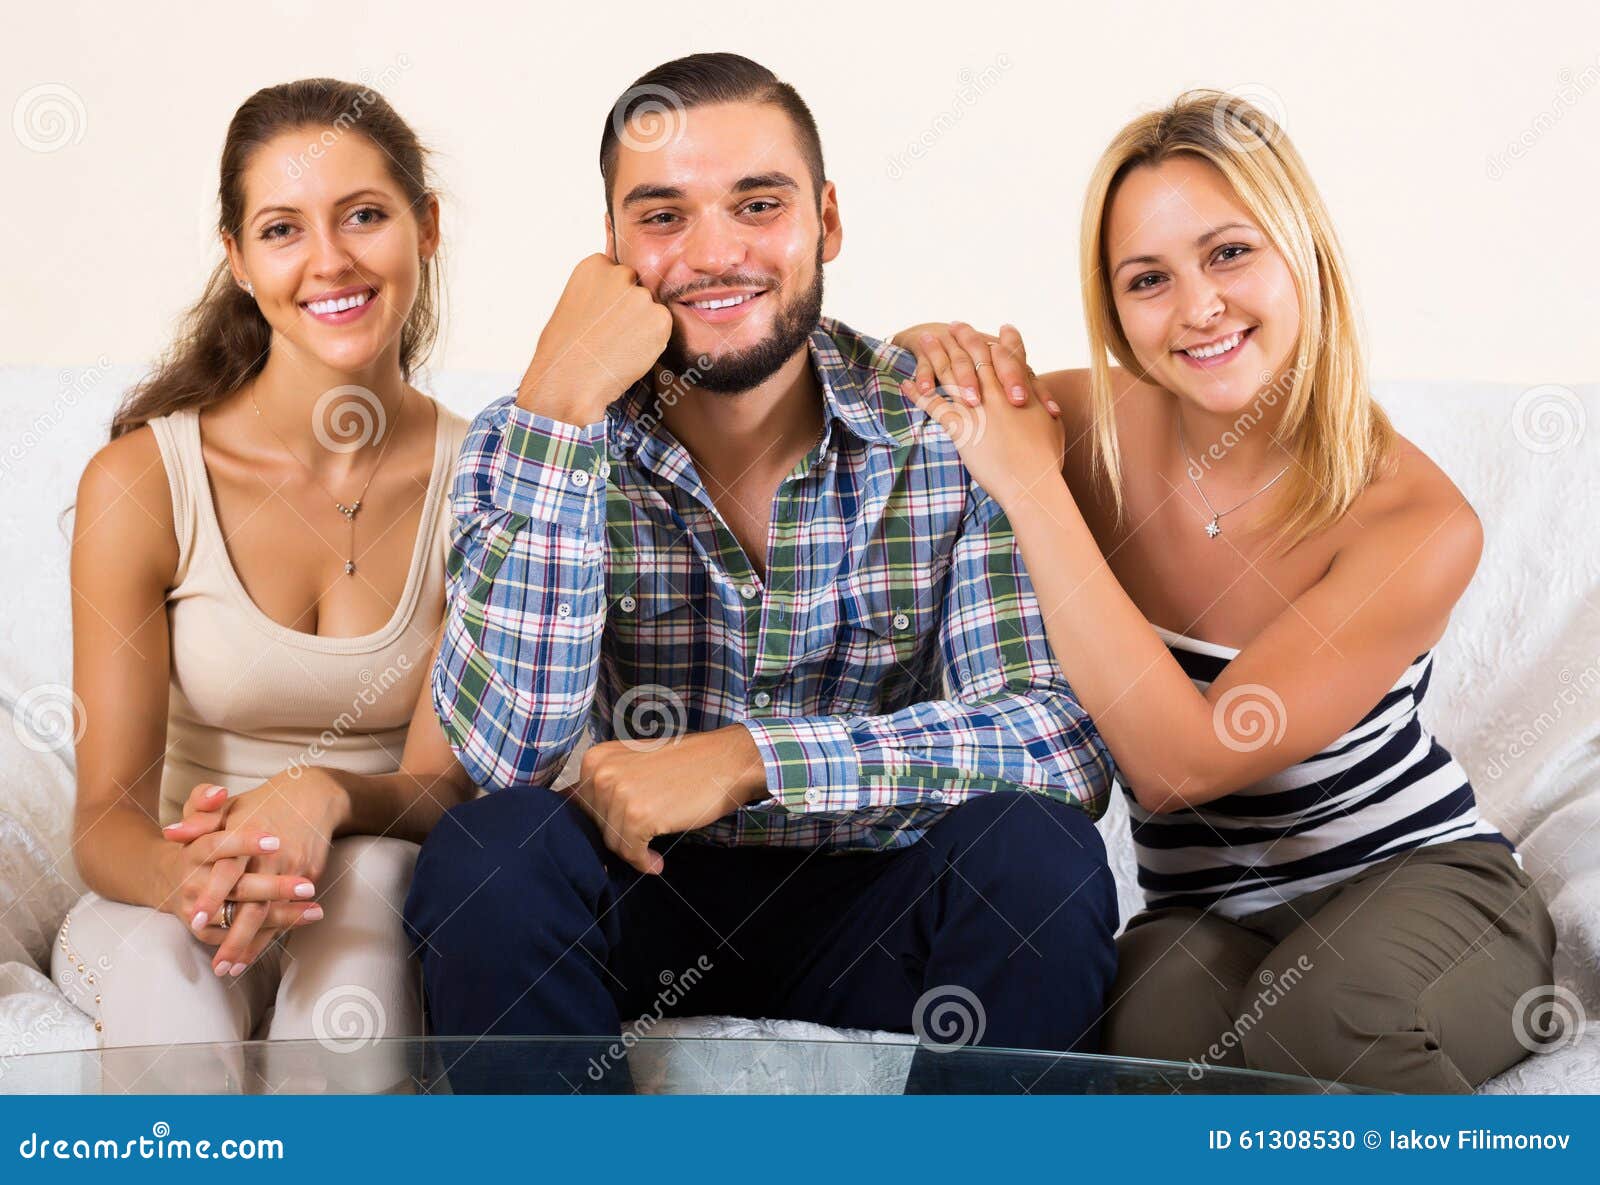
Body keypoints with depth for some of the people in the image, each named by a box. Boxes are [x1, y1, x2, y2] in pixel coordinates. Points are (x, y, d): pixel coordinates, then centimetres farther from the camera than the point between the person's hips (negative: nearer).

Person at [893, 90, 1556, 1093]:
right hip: (1204, 918, 2)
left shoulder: (1419, 525, -20)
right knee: (1162, 1018, -34)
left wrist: (1031, 484, -26)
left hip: (1419, 877, -1)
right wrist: (943, 353, -14)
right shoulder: (1097, 427, -8)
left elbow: (1176, 763, -28)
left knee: (1338, 1013, -35)